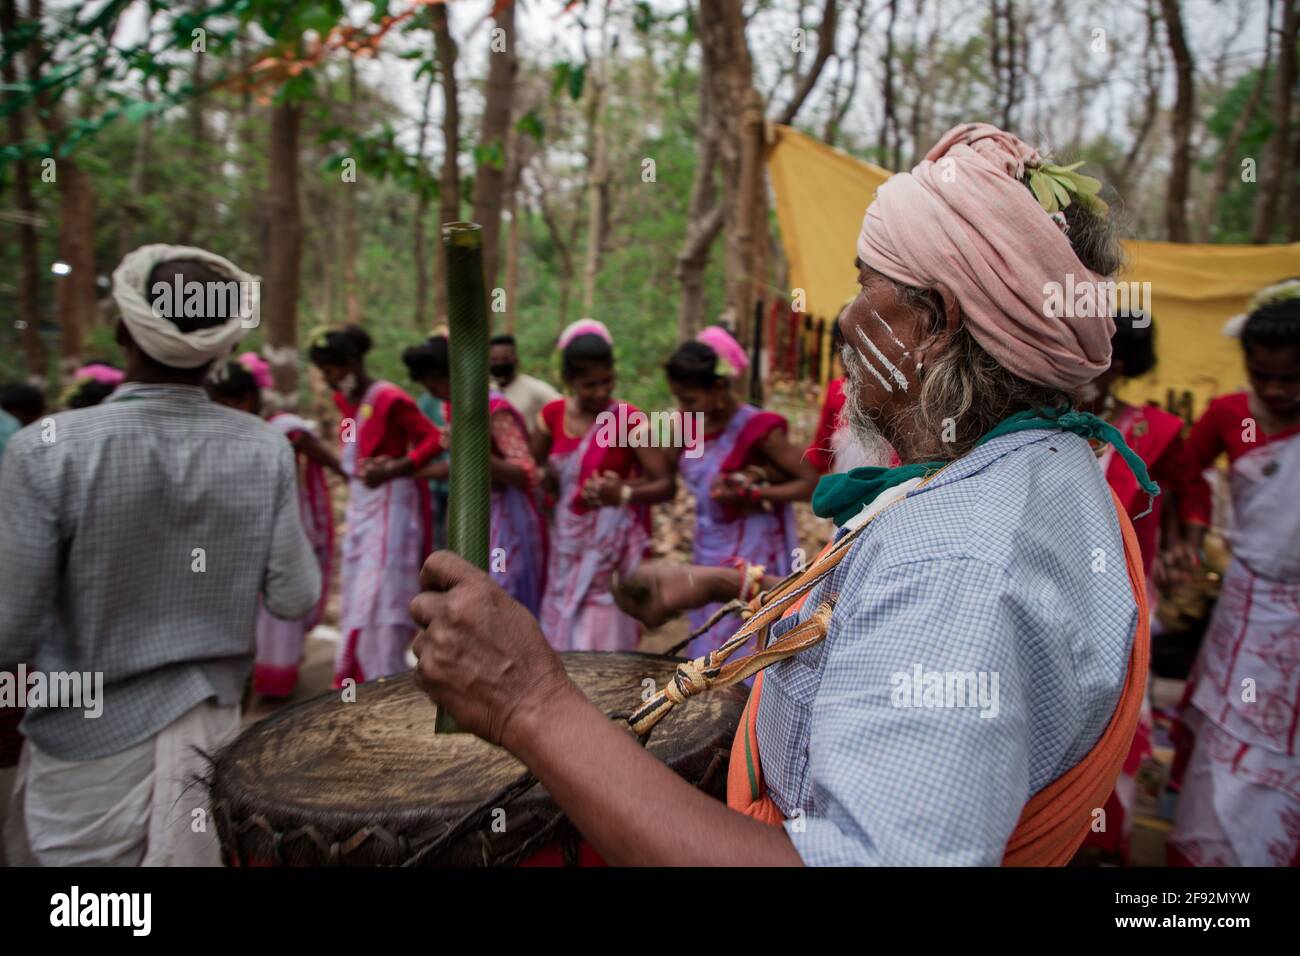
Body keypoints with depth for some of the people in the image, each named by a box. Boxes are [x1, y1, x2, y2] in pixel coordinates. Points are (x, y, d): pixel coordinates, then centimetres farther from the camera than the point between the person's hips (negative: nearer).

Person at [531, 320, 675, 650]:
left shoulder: (629, 420, -15)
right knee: (561, 633, 15)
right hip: (567, 543, 5)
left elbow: (666, 484, -17)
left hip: (610, 545, -5)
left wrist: (622, 494, -34)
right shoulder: (553, 415, -1)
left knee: (601, 637, -4)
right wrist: (579, 489, -7)